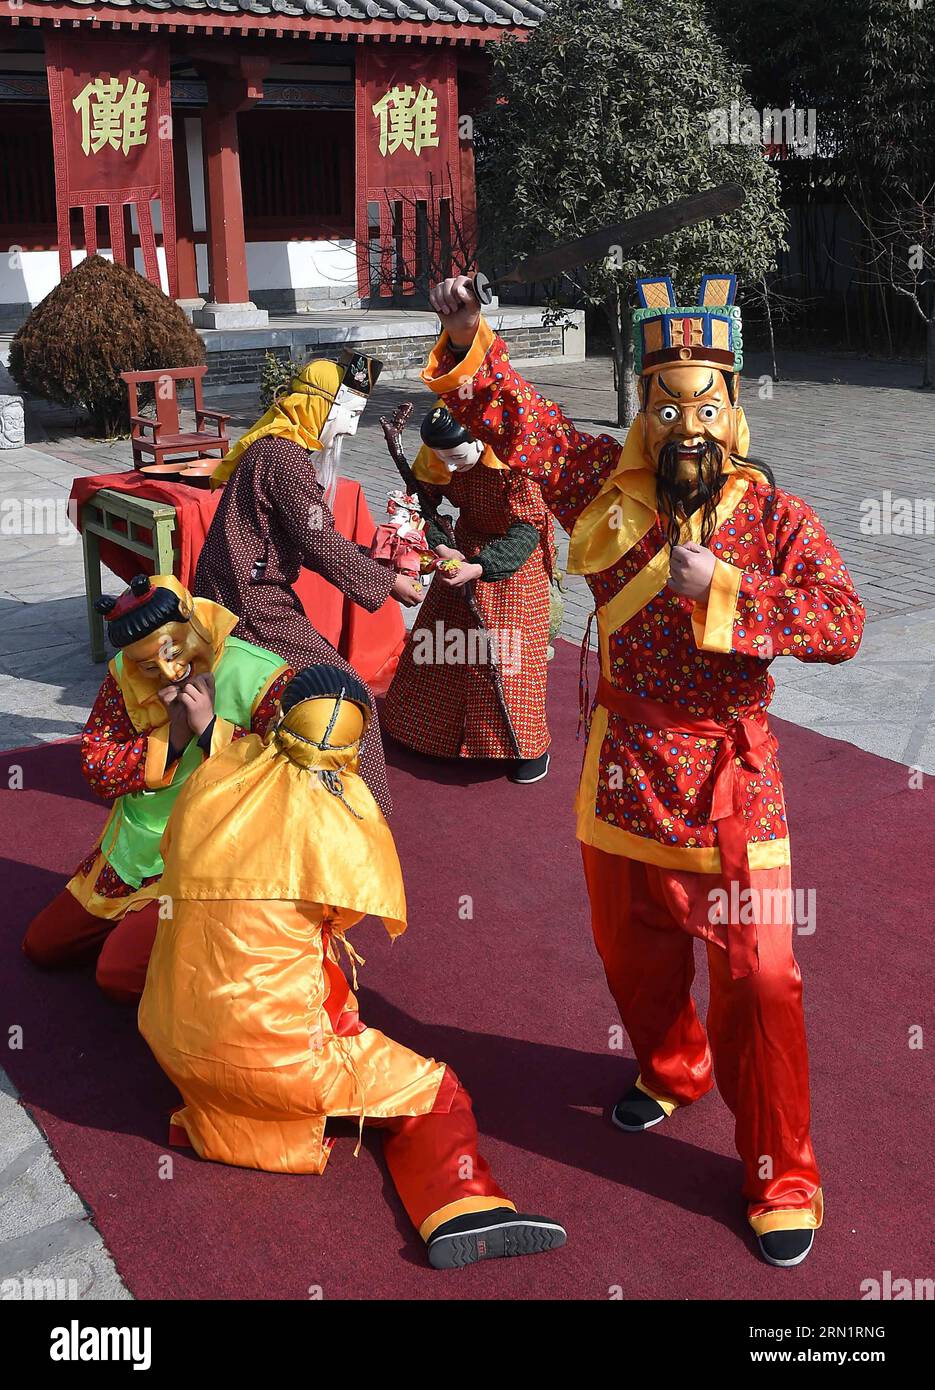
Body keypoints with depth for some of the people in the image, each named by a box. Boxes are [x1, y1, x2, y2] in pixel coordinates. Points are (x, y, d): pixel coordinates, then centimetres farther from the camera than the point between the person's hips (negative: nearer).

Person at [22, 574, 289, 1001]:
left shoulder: (261, 679, -19)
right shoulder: (125, 674, -5)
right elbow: (96, 769, -6)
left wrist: (211, 729, -29)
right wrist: (169, 740, -21)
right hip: (135, 849, 7)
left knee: (121, 974, -19)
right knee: (41, 946, 15)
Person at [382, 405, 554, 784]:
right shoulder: (435, 457, -16)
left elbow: (527, 531, -31)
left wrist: (480, 568, -44)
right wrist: (441, 547, -26)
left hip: (517, 555, -5)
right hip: (465, 548, 6)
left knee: (508, 649, -6)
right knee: (442, 634, 13)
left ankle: (528, 744, 10)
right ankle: (434, 724, 34)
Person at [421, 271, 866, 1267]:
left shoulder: (775, 516, -7)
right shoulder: (606, 483, 1)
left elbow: (842, 622, -17)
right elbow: (517, 422, 2)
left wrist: (722, 587, -25)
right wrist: (467, 342, -15)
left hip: (728, 772, -3)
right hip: (625, 764, 4)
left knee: (757, 976, -3)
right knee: (631, 949, 21)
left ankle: (781, 1182, 14)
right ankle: (673, 1071, 51)